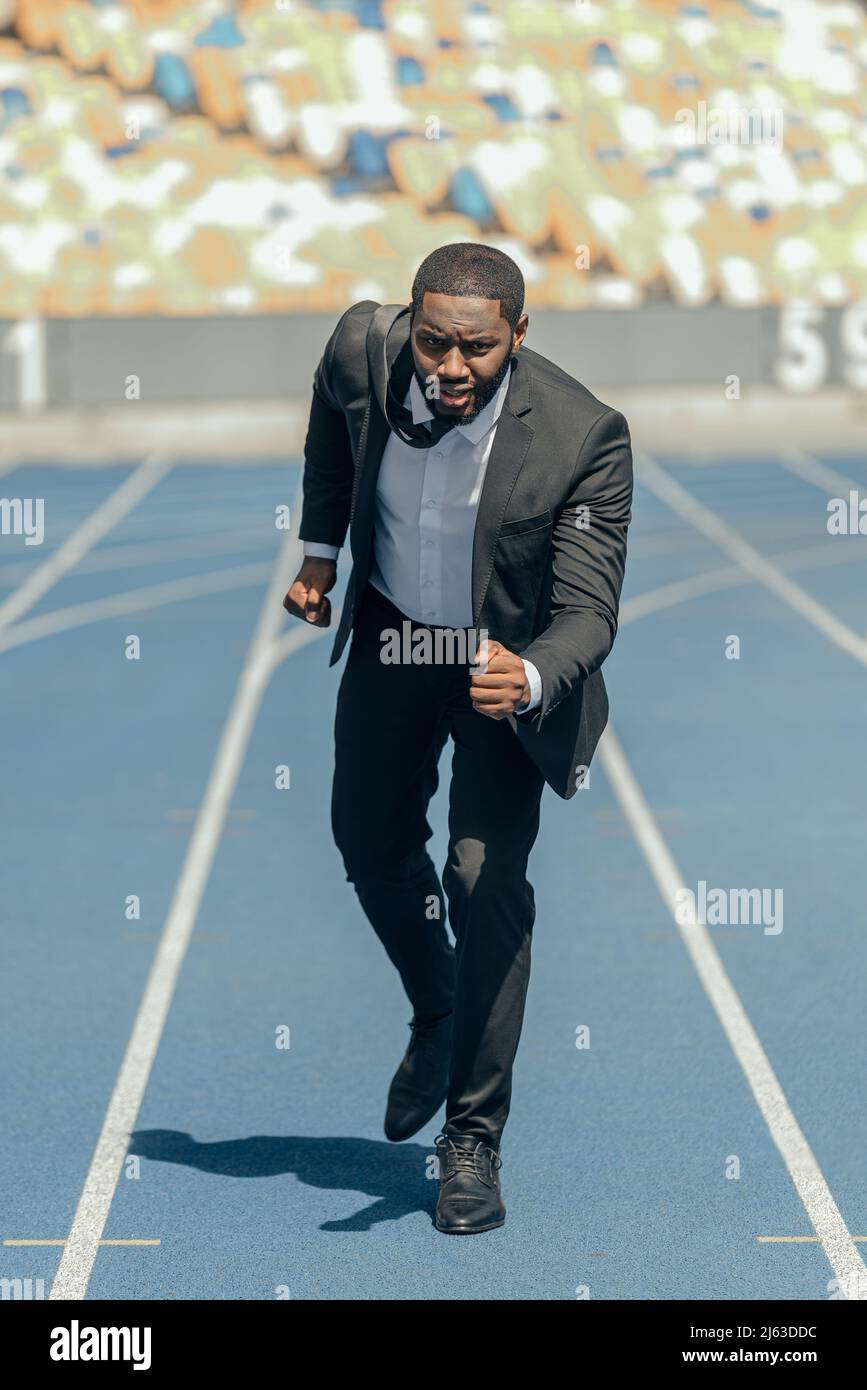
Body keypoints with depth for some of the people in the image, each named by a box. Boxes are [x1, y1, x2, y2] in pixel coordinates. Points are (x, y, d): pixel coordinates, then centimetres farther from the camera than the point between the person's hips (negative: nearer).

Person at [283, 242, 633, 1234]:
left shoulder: (584, 435, -32)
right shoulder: (364, 347, -23)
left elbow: (587, 611, -31)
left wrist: (528, 677, -52)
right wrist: (320, 546, 9)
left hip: (505, 663, -4)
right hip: (389, 639, 4)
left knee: (486, 881, -13)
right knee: (370, 844, 19)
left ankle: (472, 1141, -1)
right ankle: (435, 1017, 49)